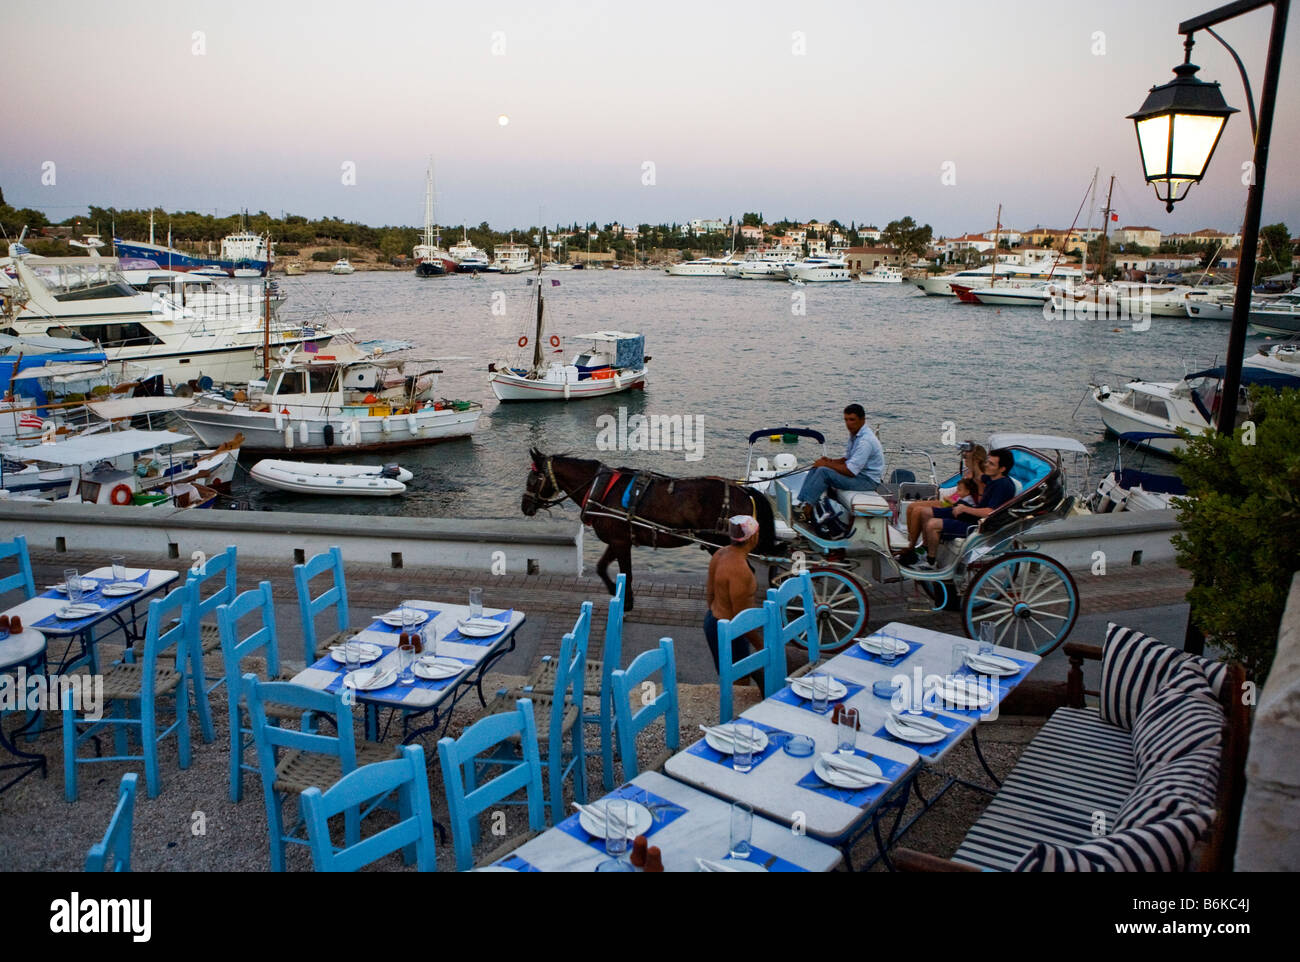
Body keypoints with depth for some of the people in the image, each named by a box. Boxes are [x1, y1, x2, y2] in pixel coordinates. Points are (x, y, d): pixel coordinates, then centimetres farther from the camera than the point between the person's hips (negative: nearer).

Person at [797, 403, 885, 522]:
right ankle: (801, 503, -10)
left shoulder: (866, 440, -23)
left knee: (823, 472, -25)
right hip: (859, 474, 10)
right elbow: (847, 459, 19)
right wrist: (831, 461, -1)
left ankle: (807, 511, -21)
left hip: (868, 480, -10)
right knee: (816, 468, 1)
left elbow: (850, 471, -26)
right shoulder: (854, 435, 9)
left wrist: (827, 464, -15)